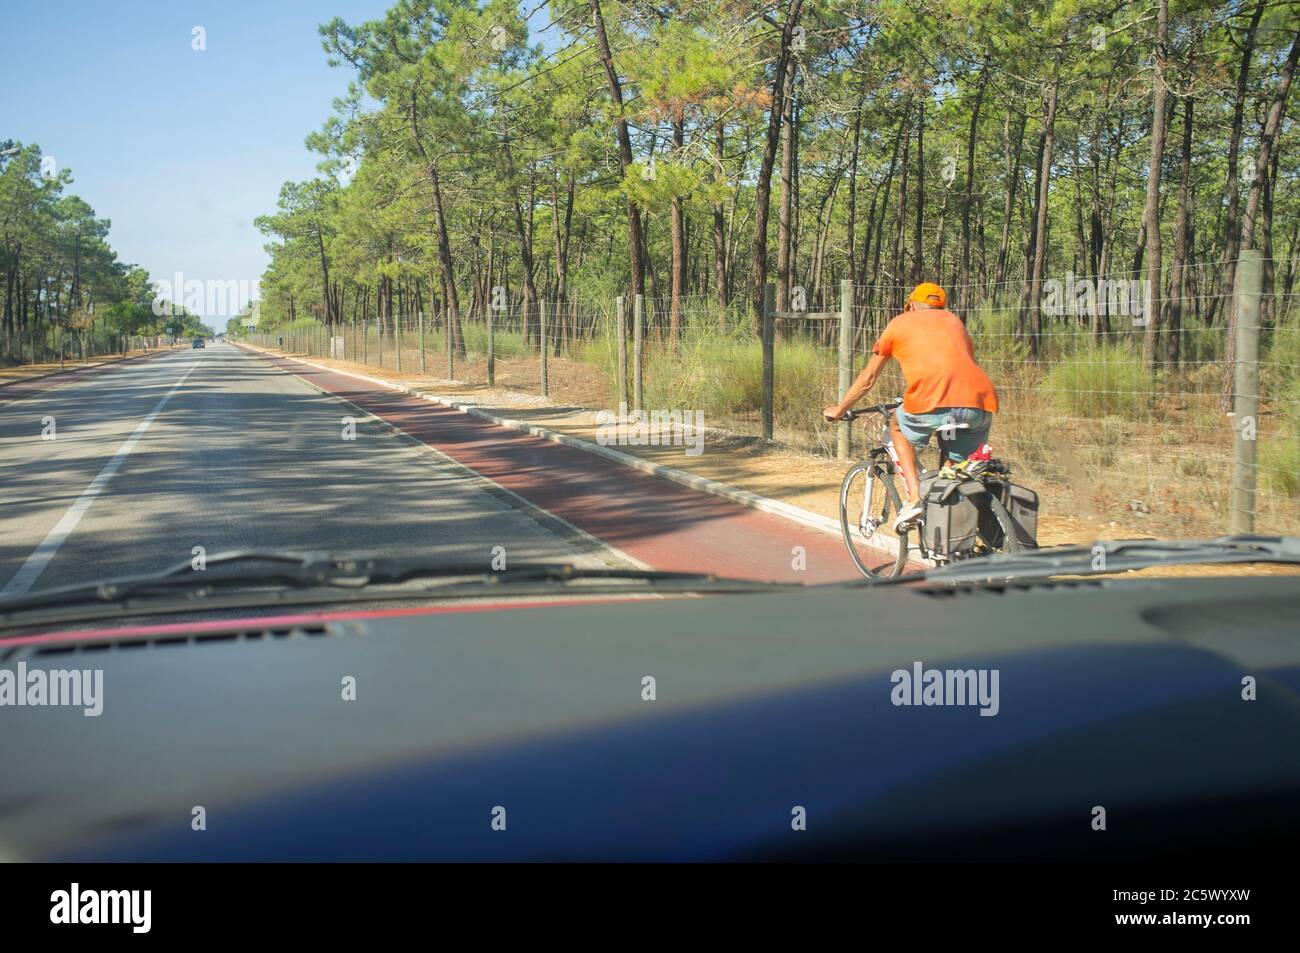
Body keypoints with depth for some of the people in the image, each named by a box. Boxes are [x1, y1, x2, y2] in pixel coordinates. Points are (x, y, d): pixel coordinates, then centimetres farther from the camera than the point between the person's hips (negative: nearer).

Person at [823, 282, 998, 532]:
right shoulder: (953, 320, 31)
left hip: (931, 403, -3)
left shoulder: (899, 323, 23)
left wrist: (839, 410, 44)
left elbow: (868, 378, 29)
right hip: (981, 405, 3)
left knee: (898, 426, 28)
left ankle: (914, 499, 13)